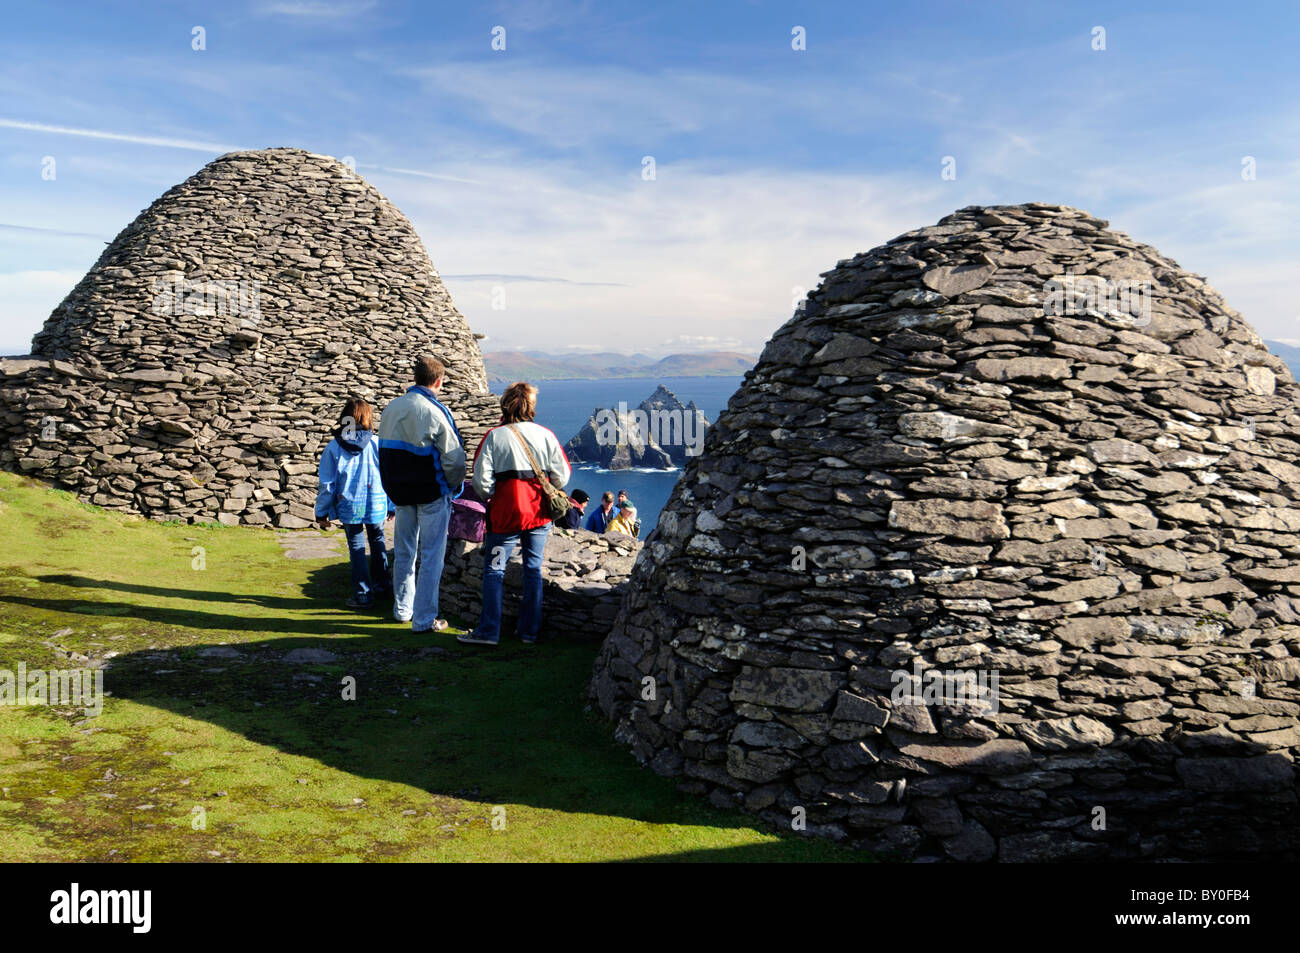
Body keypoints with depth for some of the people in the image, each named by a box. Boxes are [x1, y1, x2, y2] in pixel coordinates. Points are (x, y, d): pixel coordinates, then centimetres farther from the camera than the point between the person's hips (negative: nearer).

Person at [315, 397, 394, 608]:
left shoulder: (333, 447, -6)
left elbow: (326, 484, -3)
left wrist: (321, 513, 6)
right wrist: (391, 506, 12)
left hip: (349, 507, -1)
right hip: (376, 505, 1)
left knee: (357, 548, 6)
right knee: (377, 541, 19)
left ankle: (363, 594, 8)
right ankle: (381, 585, 28)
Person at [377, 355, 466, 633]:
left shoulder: (390, 409, 4)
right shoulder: (435, 412, -18)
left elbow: (384, 451, 12)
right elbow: (455, 459, -18)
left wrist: (396, 486, 17)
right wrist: (453, 486, -1)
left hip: (400, 493, 7)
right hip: (432, 495, -6)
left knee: (404, 552, 18)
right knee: (431, 556, 1)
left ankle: (402, 609, 31)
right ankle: (424, 619, 5)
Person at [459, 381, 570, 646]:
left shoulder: (494, 436, -5)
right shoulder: (546, 435, 3)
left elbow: (482, 480, -8)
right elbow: (562, 475, 3)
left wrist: (488, 498, 12)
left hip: (506, 514, -3)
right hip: (539, 514, 3)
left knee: (494, 569, 2)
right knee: (534, 568, 11)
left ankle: (489, 631, -2)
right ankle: (530, 630, 15)